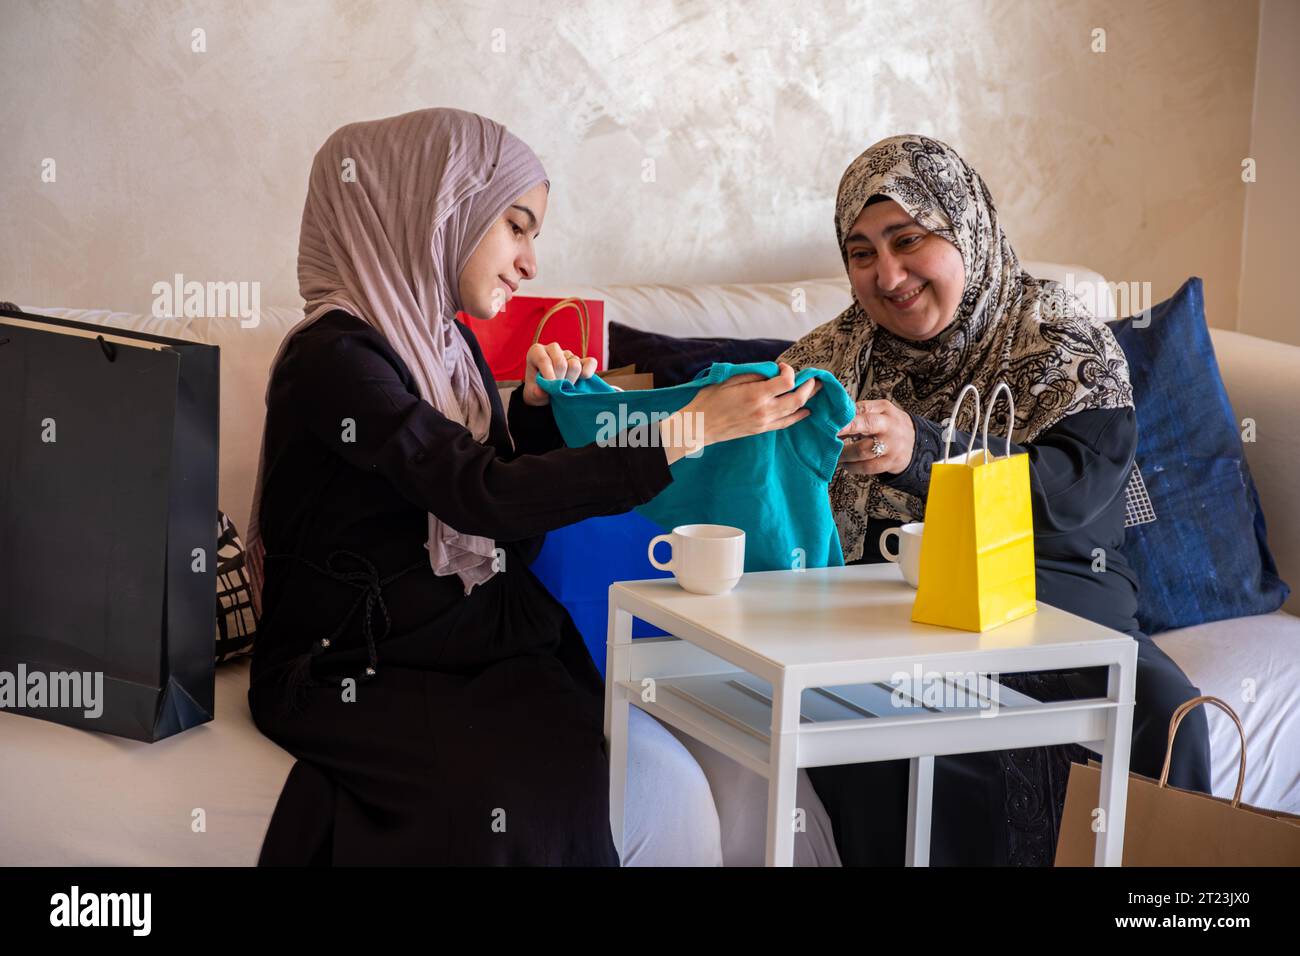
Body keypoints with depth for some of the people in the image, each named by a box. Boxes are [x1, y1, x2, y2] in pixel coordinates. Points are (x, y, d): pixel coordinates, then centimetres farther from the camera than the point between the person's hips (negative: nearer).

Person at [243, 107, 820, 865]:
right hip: (360, 680, -7)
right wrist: (691, 428, -25)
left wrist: (538, 407, 0)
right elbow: (485, 498, -26)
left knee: (669, 780, -16)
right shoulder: (334, 360, -14)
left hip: (480, 653, 7)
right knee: (572, 795, -27)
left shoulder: (450, 345, 11)